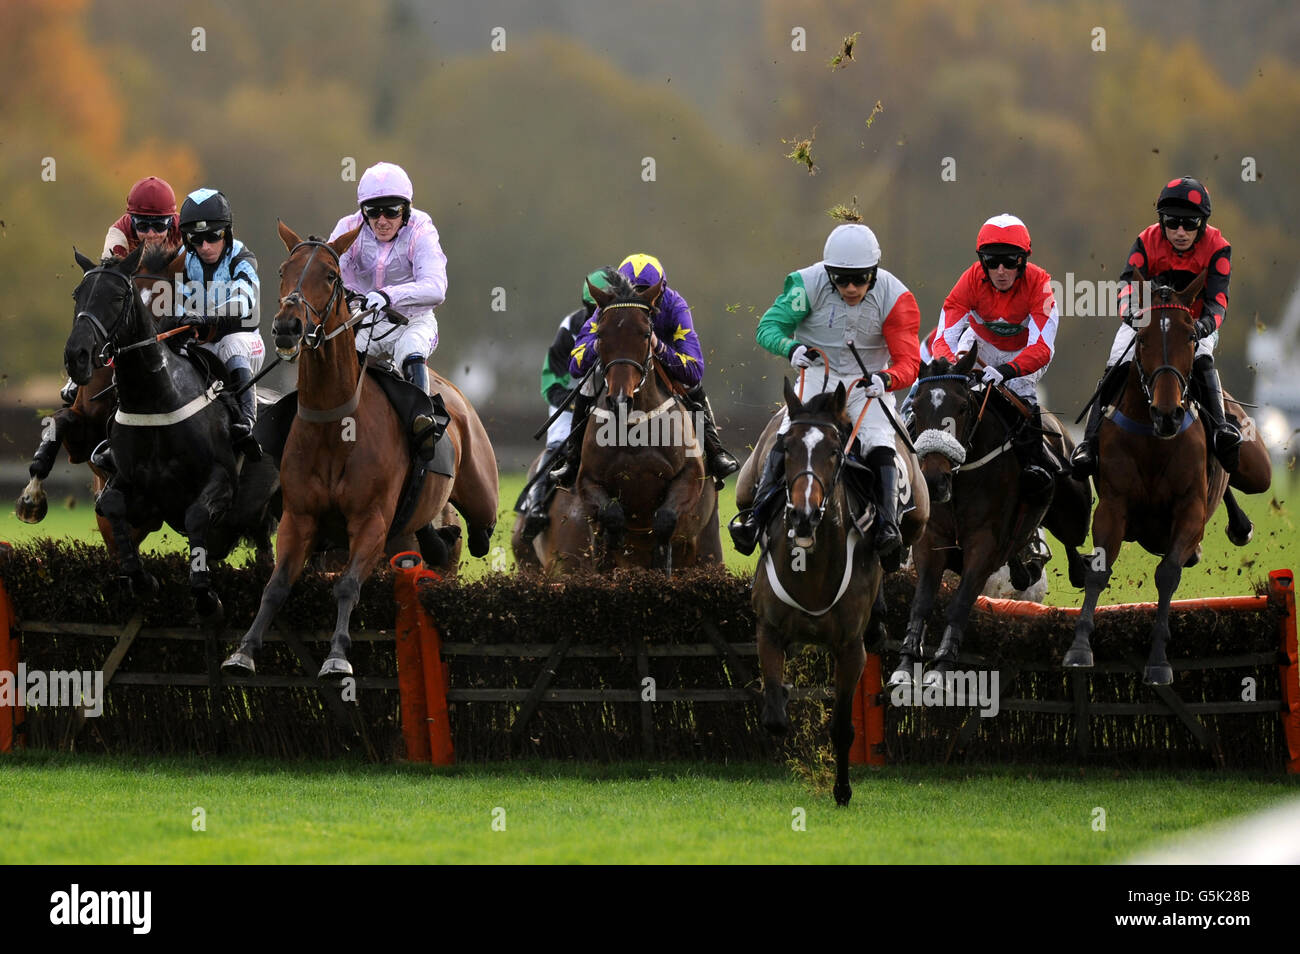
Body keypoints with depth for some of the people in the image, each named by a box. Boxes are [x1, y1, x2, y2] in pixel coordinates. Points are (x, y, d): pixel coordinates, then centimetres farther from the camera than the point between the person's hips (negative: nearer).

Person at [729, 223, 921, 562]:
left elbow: (908, 362, -17)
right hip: (817, 377, 0)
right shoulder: (809, 285, -14)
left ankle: (888, 527, -28)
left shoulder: (894, 297, -14)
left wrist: (886, 379, -41)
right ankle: (756, 513, -26)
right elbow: (769, 326, -11)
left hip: (868, 383, 0)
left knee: (879, 444, -25)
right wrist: (790, 347, -34)